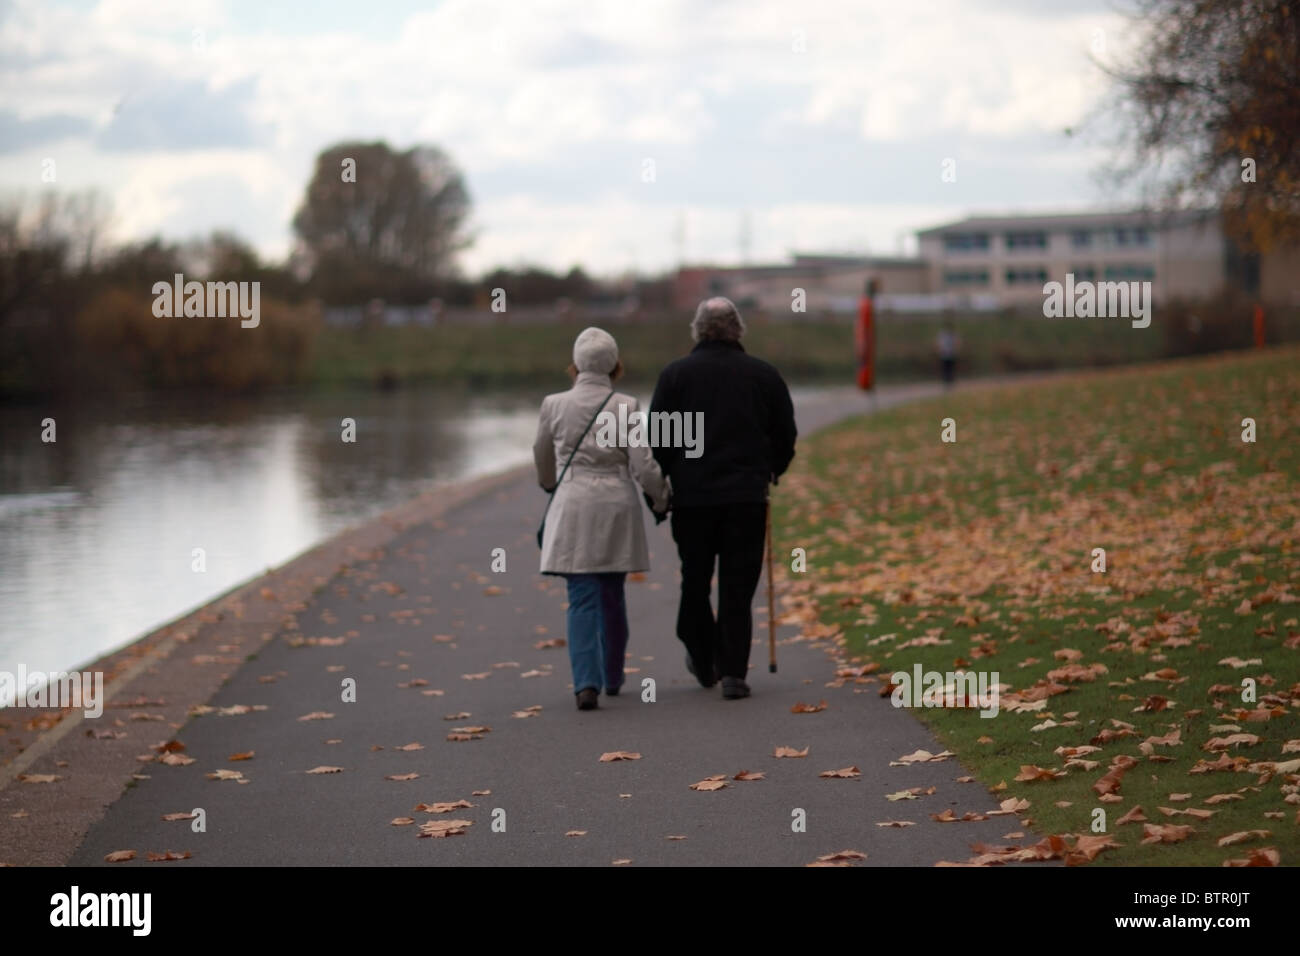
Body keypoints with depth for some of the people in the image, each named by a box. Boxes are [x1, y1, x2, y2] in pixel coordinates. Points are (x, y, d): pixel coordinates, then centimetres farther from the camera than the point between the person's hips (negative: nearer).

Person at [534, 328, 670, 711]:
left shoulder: (554, 405, -1)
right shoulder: (626, 407, -6)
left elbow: (542, 459, 15)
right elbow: (644, 467, -7)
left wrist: (550, 485, 37)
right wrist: (662, 499, 13)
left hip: (573, 507, -1)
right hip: (617, 507, 1)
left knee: (582, 597, -2)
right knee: (612, 595, 16)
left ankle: (586, 682, -17)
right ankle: (612, 677, 28)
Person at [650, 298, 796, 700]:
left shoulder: (674, 375, -1)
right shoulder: (764, 375, 2)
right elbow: (786, 435, 9)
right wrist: (771, 470, 27)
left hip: (691, 496, 0)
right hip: (747, 496, 0)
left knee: (695, 581, 15)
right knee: (738, 587, 1)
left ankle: (703, 660, 25)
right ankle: (733, 672, -5)